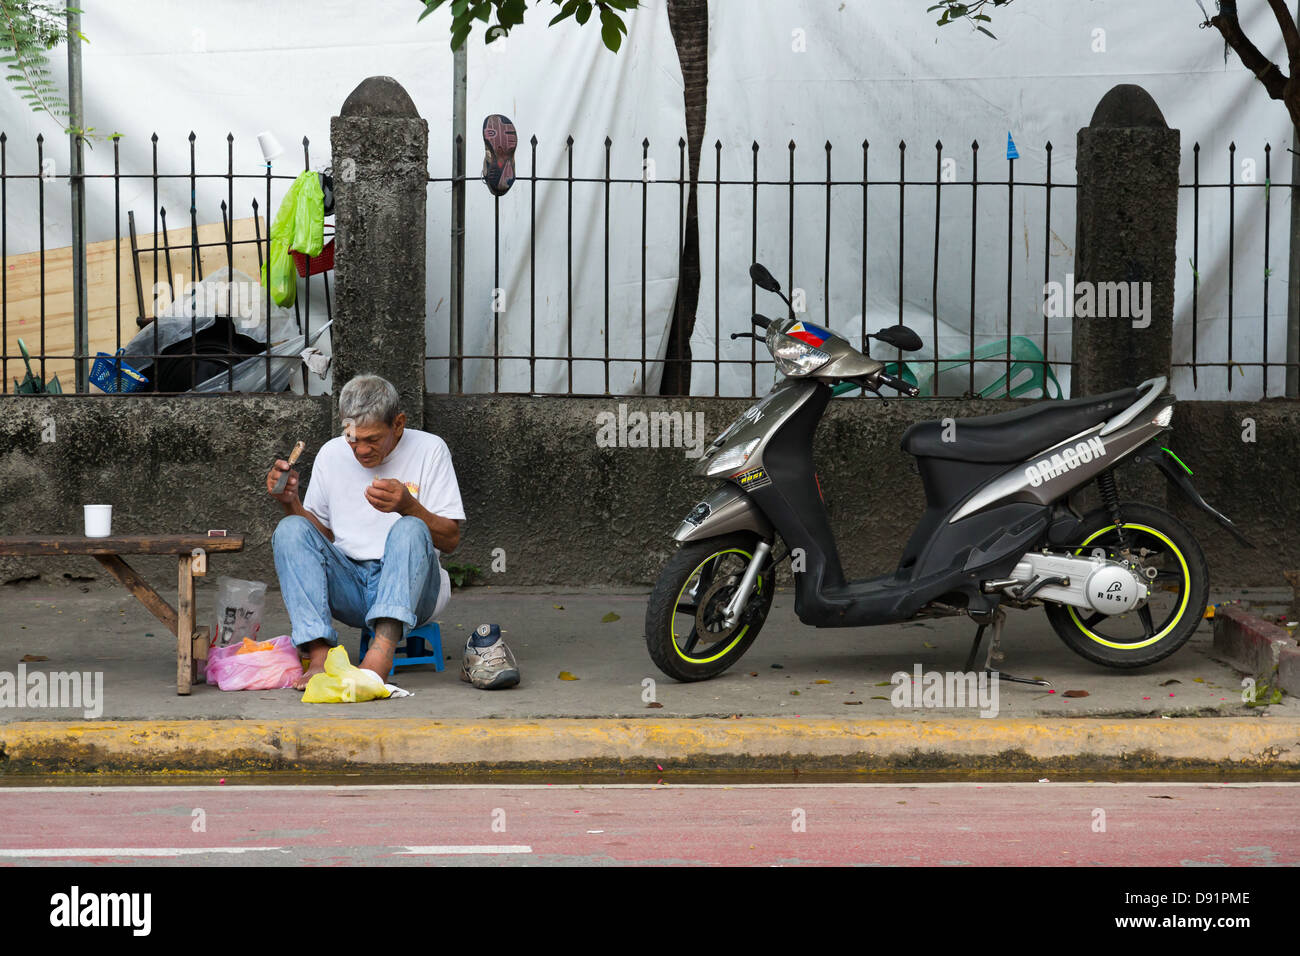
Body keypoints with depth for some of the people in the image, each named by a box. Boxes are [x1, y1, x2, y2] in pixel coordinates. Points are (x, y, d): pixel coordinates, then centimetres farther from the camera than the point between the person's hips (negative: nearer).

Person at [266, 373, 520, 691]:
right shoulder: (331, 454, 8)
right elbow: (319, 534, 14)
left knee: (409, 529, -33)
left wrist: (409, 506, -23)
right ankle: (319, 656, -37)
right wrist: (290, 503, -5)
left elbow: (450, 540, -5)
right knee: (290, 529, -20)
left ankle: (380, 656, -54)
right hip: (348, 588, 3)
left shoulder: (429, 449, -1)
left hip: (411, 586, -3)